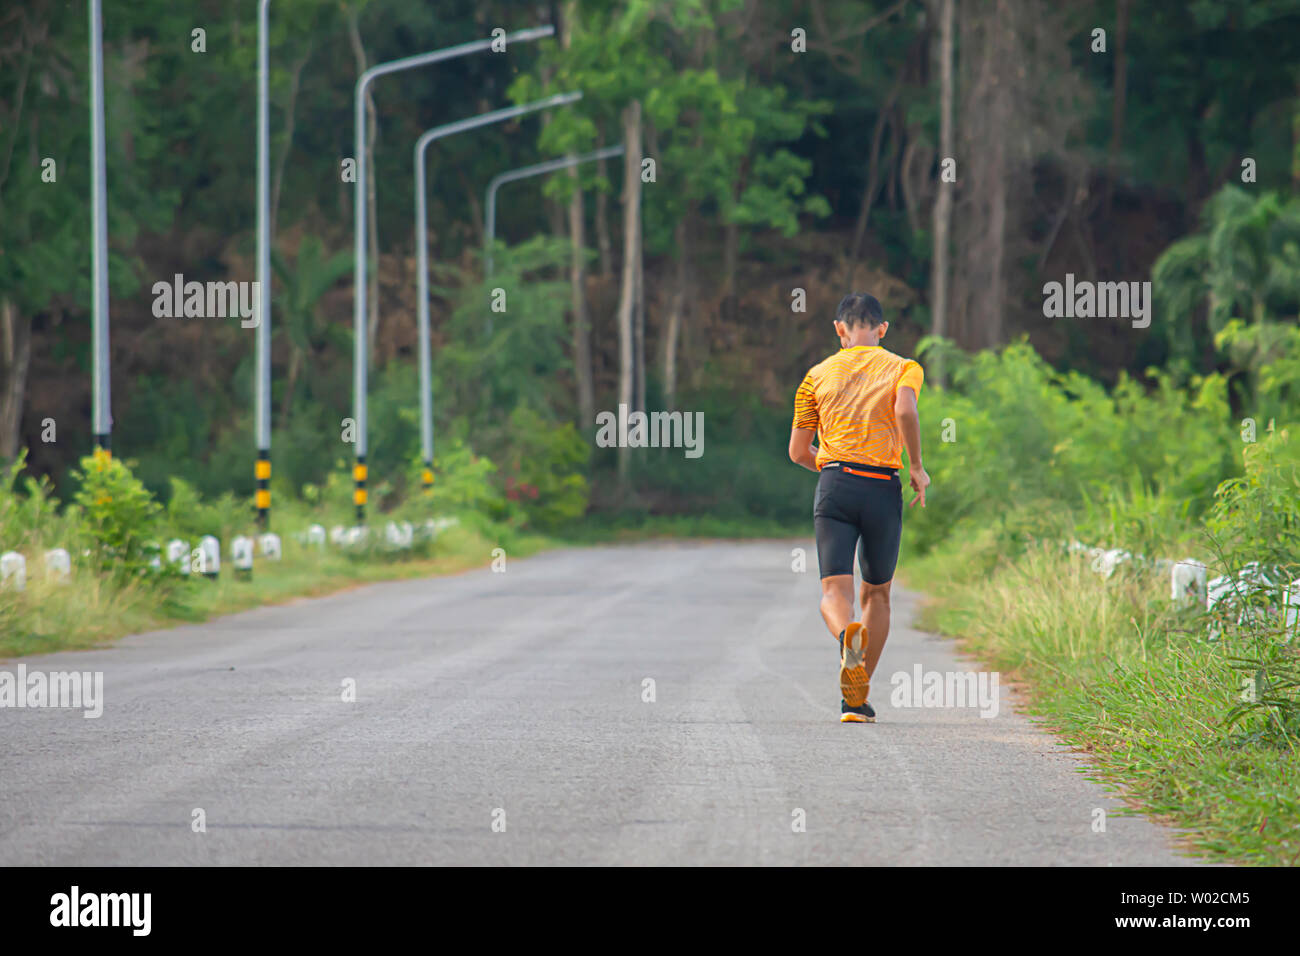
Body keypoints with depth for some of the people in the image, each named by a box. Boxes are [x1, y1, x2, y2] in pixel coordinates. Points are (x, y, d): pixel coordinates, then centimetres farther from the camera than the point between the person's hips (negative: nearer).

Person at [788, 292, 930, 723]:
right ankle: (858, 697, 12)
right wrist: (916, 467, -3)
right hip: (883, 489, 0)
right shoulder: (903, 368, 8)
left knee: (835, 590, -7)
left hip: (835, 484, 0)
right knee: (877, 593, 15)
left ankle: (847, 634, -43)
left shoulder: (818, 375, 14)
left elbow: (798, 452, 15)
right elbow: (905, 410, -15)